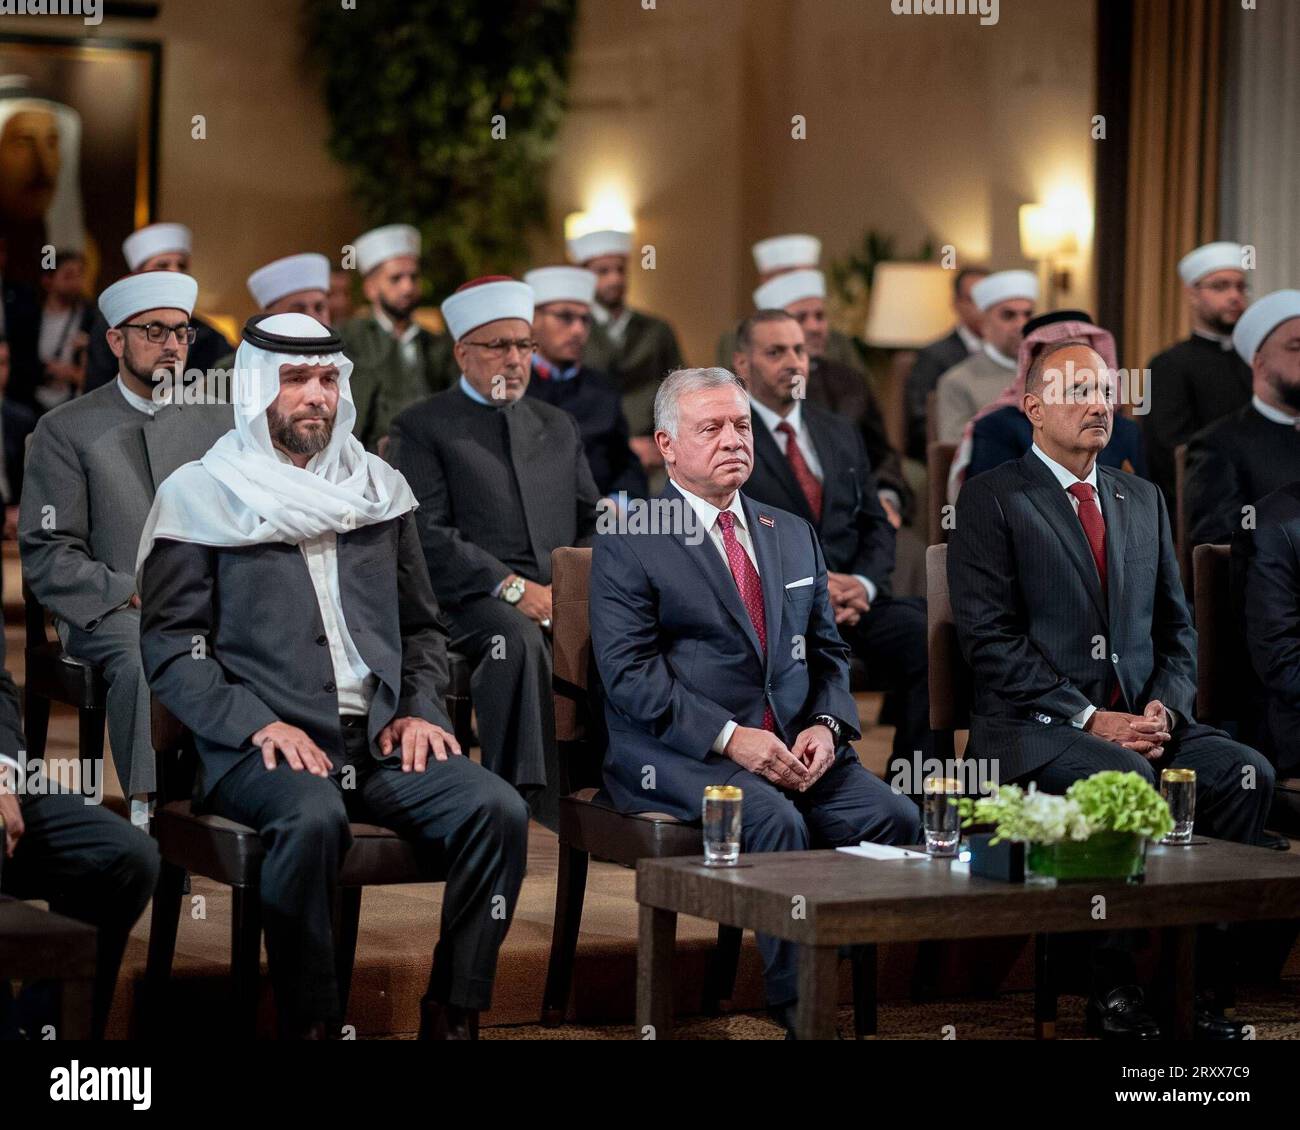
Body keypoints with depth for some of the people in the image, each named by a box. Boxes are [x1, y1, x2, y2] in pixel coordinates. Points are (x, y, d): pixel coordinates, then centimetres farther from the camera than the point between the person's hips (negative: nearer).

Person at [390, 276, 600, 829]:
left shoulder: (558, 427, 25)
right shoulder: (421, 428, 8)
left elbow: (592, 524, 21)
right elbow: (428, 535, -4)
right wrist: (511, 588, -16)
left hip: (561, 594, 4)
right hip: (472, 600, -4)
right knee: (519, 638, -39)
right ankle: (531, 811, -45)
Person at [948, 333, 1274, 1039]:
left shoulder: (1143, 499, 20)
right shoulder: (991, 499, 0)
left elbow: (1176, 625, 19)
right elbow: (991, 639, -8)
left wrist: (1164, 705, -3)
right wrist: (1088, 720, -16)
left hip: (1142, 719, 6)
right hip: (1034, 728, -5)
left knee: (1246, 773, -22)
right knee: (1126, 780, -35)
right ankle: (1113, 986, -22)